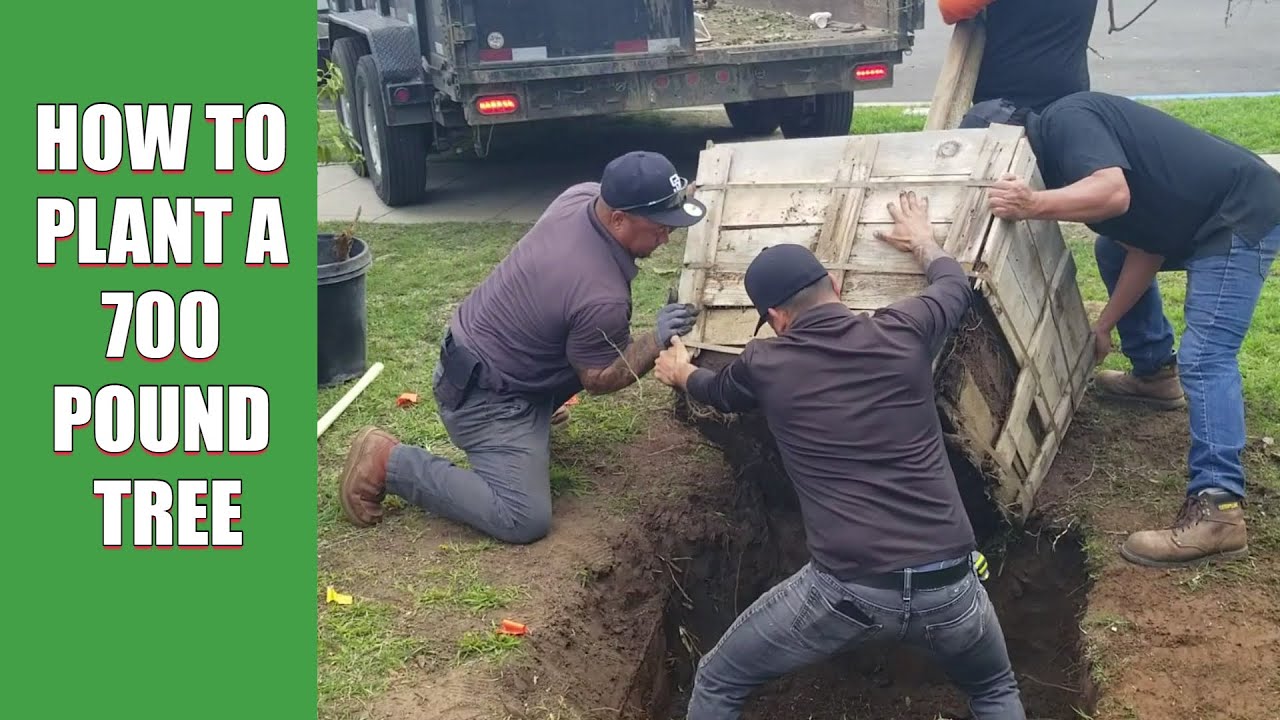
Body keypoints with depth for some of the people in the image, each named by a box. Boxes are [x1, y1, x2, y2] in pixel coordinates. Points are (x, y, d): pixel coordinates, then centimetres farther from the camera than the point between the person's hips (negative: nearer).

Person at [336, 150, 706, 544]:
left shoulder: (582, 195, -10)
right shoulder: (602, 298, -31)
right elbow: (598, 380, -15)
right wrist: (656, 340, -19)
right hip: (483, 394, -9)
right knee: (524, 521, -13)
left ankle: (535, 411, 27)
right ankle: (390, 461, -3)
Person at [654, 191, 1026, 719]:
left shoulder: (764, 367, 3)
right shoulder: (903, 333, 3)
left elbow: (716, 392, 28)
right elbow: (956, 285, 28)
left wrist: (680, 372, 52)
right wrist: (921, 241, 48)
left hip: (847, 589, -2)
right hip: (947, 585, 2)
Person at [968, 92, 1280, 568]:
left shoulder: (1065, 119, -13)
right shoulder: (1062, 149, 14)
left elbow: (1114, 193, -33)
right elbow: (1145, 249, 13)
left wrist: (1032, 206, -39)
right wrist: (1104, 325, 12)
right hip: (1208, 222, 10)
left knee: (1204, 358, -18)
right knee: (1112, 249, 26)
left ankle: (1218, 512, -22)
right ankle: (1156, 373, 35)